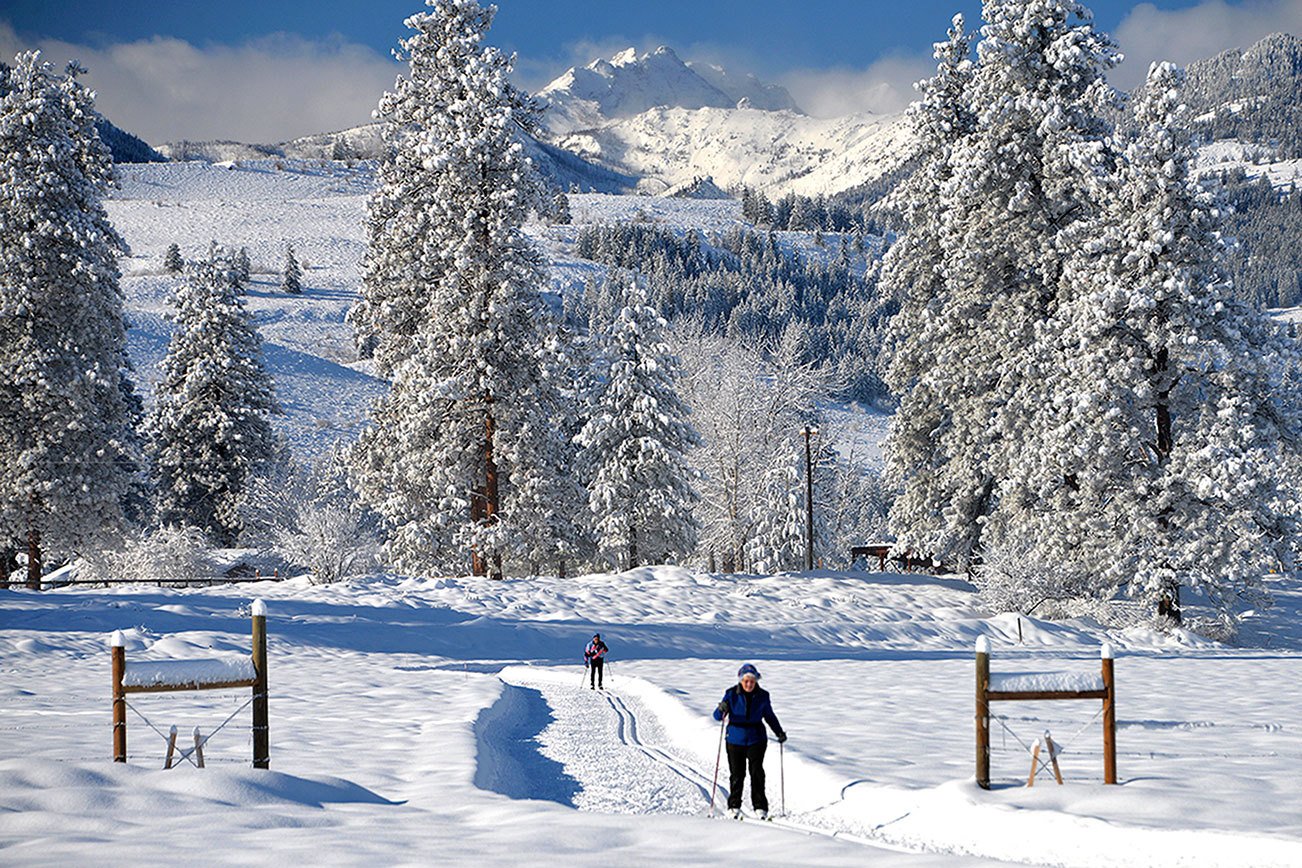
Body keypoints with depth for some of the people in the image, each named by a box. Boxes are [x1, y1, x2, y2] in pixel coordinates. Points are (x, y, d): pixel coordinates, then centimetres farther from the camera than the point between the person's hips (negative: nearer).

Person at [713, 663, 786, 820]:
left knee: (757, 772, -9)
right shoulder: (731, 694, -4)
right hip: (735, 740, 0)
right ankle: (734, 807, 15)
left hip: (756, 740, 0)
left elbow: (769, 716, 15)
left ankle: (760, 807, -6)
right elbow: (717, 716, -5)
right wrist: (721, 710, -27)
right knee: (737, 774, 1)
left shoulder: (762, 696, 1)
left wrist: (779, 732, 4)